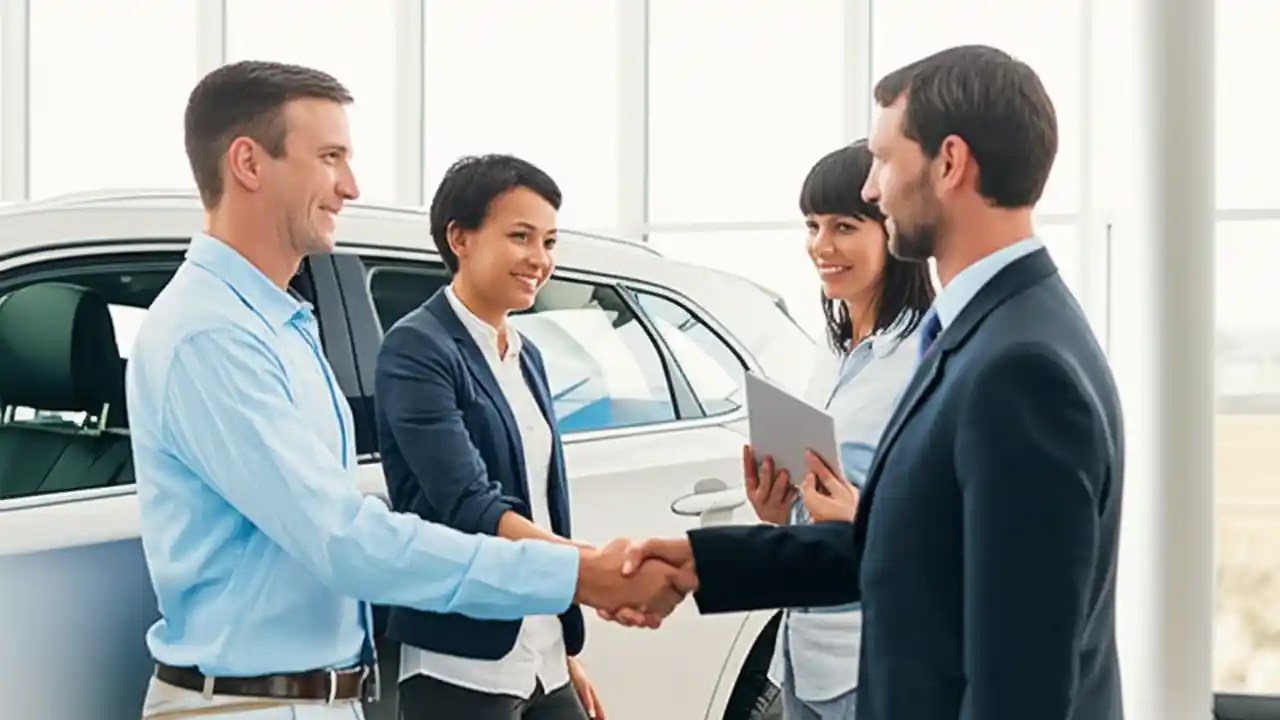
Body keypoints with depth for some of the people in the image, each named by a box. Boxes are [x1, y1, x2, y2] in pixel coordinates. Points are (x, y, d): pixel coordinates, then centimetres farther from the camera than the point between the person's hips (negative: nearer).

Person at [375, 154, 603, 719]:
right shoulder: (417, 348, -10)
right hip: (462, 668, -7)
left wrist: (567, 655, 18)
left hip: (543, 666, 7)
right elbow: (467, 505, -20)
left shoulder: (527, 357, 14)